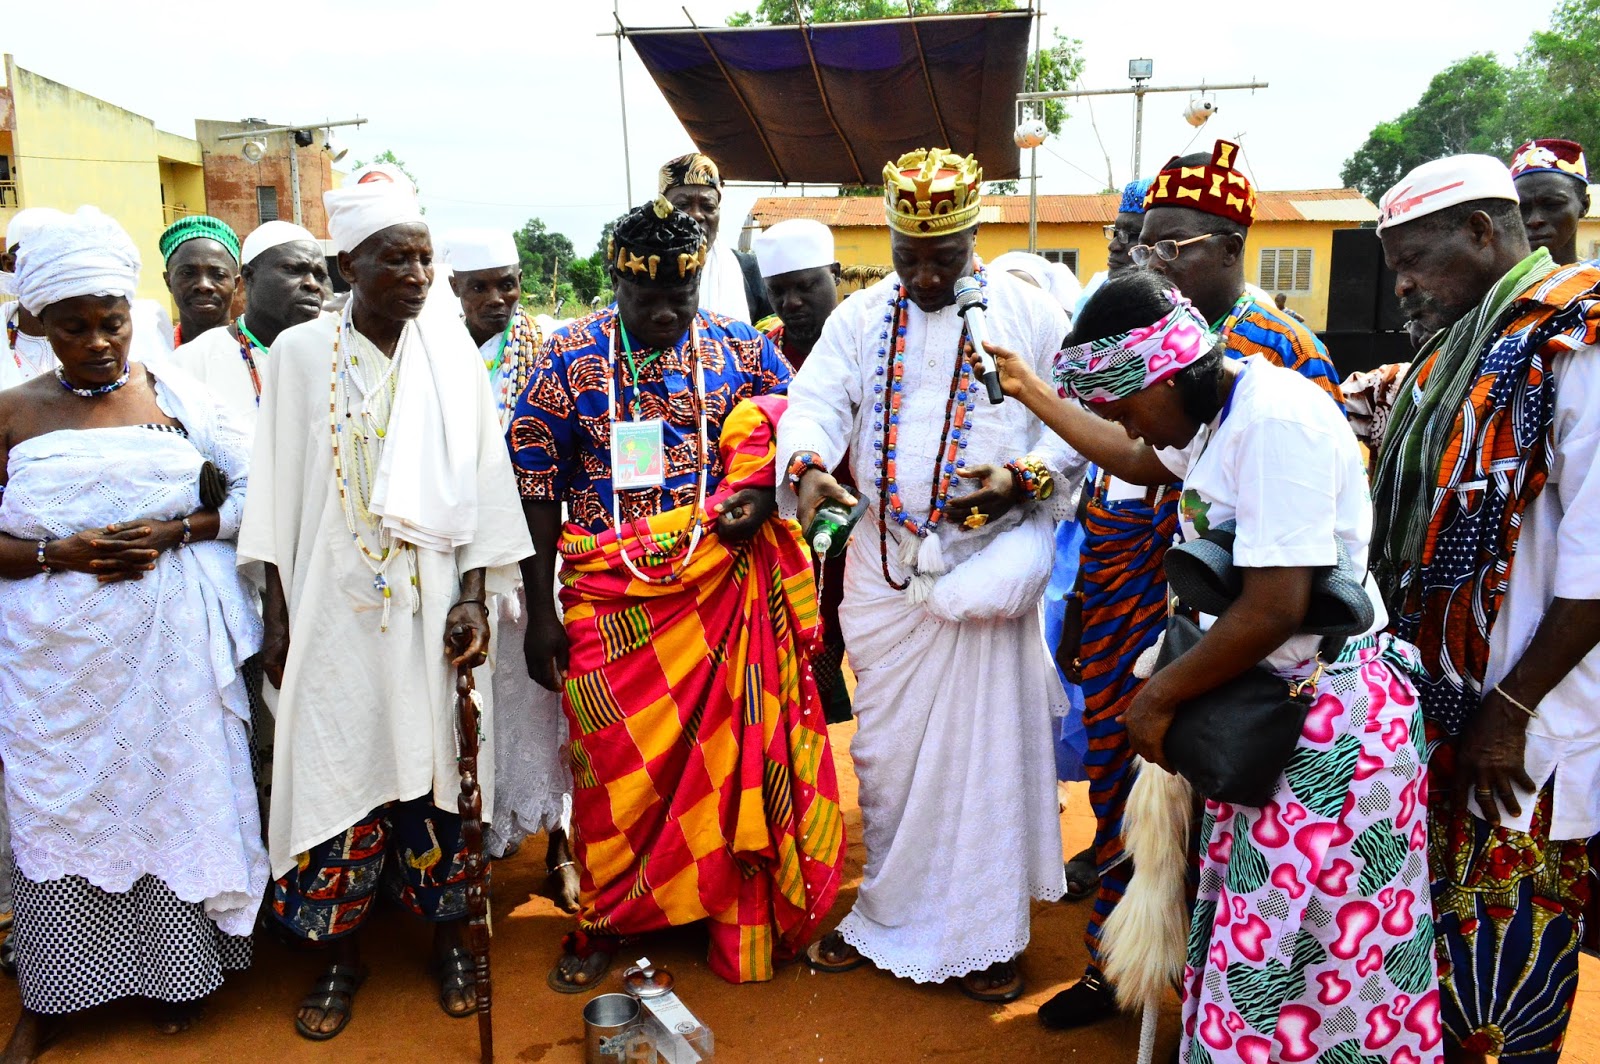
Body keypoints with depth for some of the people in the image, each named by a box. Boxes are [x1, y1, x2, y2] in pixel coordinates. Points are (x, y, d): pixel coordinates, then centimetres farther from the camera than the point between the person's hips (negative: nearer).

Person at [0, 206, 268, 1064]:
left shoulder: (176, 395, 2)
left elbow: (253, 491, 0)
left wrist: (173, 532, -14)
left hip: (168, 644, 0)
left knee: (171, 794, 9)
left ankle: (174, 970, 29)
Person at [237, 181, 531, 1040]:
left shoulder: (452, 355, 2)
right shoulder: (301, 353, 0)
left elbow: (482, 483, 2)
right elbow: (279, 494, 2)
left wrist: (474, 598, -4)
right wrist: (277, 617, 0)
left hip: (431, 607, 1)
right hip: (333, 608, 0)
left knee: (435, 769, 7)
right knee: (337, 773, 4)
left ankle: (447, 940, 25)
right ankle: (340, 957, 23)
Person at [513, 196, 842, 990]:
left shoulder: (741, 350, 1)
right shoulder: (570, 357, -2)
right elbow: (537, 486, 0)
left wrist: (760, 494, -10)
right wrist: (540, 611, -2)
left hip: (721, 590, 1)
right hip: (609, 597, -1)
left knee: (727, 753, 9)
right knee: (616, 764, 7)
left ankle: (737, 912, 30)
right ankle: (602, 919, 28)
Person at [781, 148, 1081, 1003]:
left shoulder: (1030, 315, 0)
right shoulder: (861, 317, 8)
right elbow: (817, 401, -3)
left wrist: (1021, 479, -20)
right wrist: (809, 465, -24)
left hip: (988, 562, -3)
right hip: (885, 565, 3)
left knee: (985, 747, 2)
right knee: (884, 748, 12)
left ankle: (989, 933, 21)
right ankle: (889, 915, 31)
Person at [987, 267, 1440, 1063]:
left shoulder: (1278, 420, -23)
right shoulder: (1223, 412, 7)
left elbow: (1274, 610, -26)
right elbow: (1142, 464, 29)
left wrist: (1159, 698, -13)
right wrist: (1033, 392, 30)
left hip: (1327, 722, -9)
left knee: (1298, 957, 2)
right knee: (1256, 942, 18)